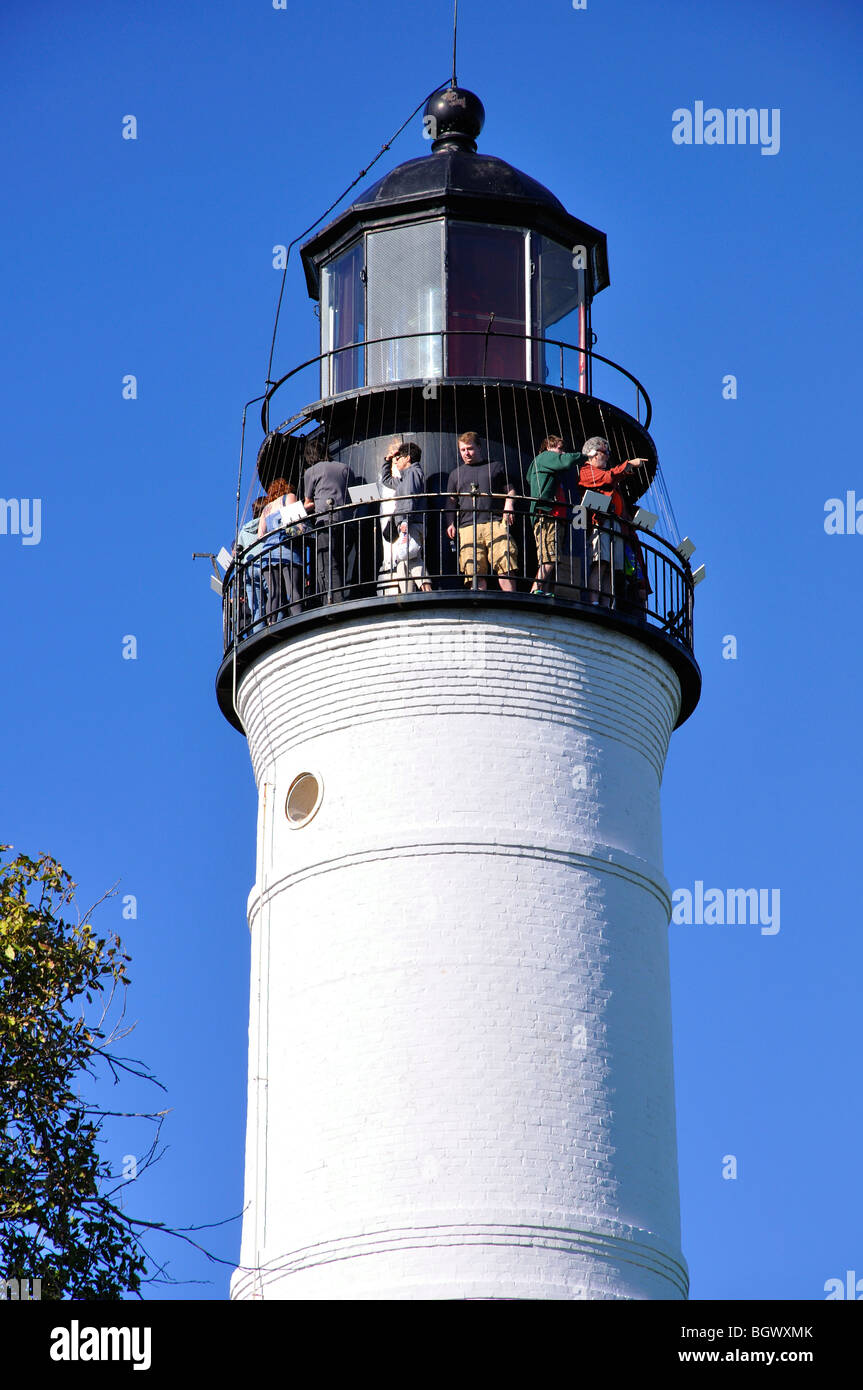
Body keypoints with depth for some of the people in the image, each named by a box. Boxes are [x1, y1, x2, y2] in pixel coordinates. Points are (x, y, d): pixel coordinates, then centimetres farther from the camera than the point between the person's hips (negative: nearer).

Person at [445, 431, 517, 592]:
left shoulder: (496, 467, 21)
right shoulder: (456, 474, 26)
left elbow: (510, 490, 18)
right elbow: (451, 502, 24)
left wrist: (508, 504, -3)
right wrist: (451, 524, 8)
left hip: (496, 522, -2)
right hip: (468, 526, 2)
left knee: (505, 566, -15)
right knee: (475, 572, -8)